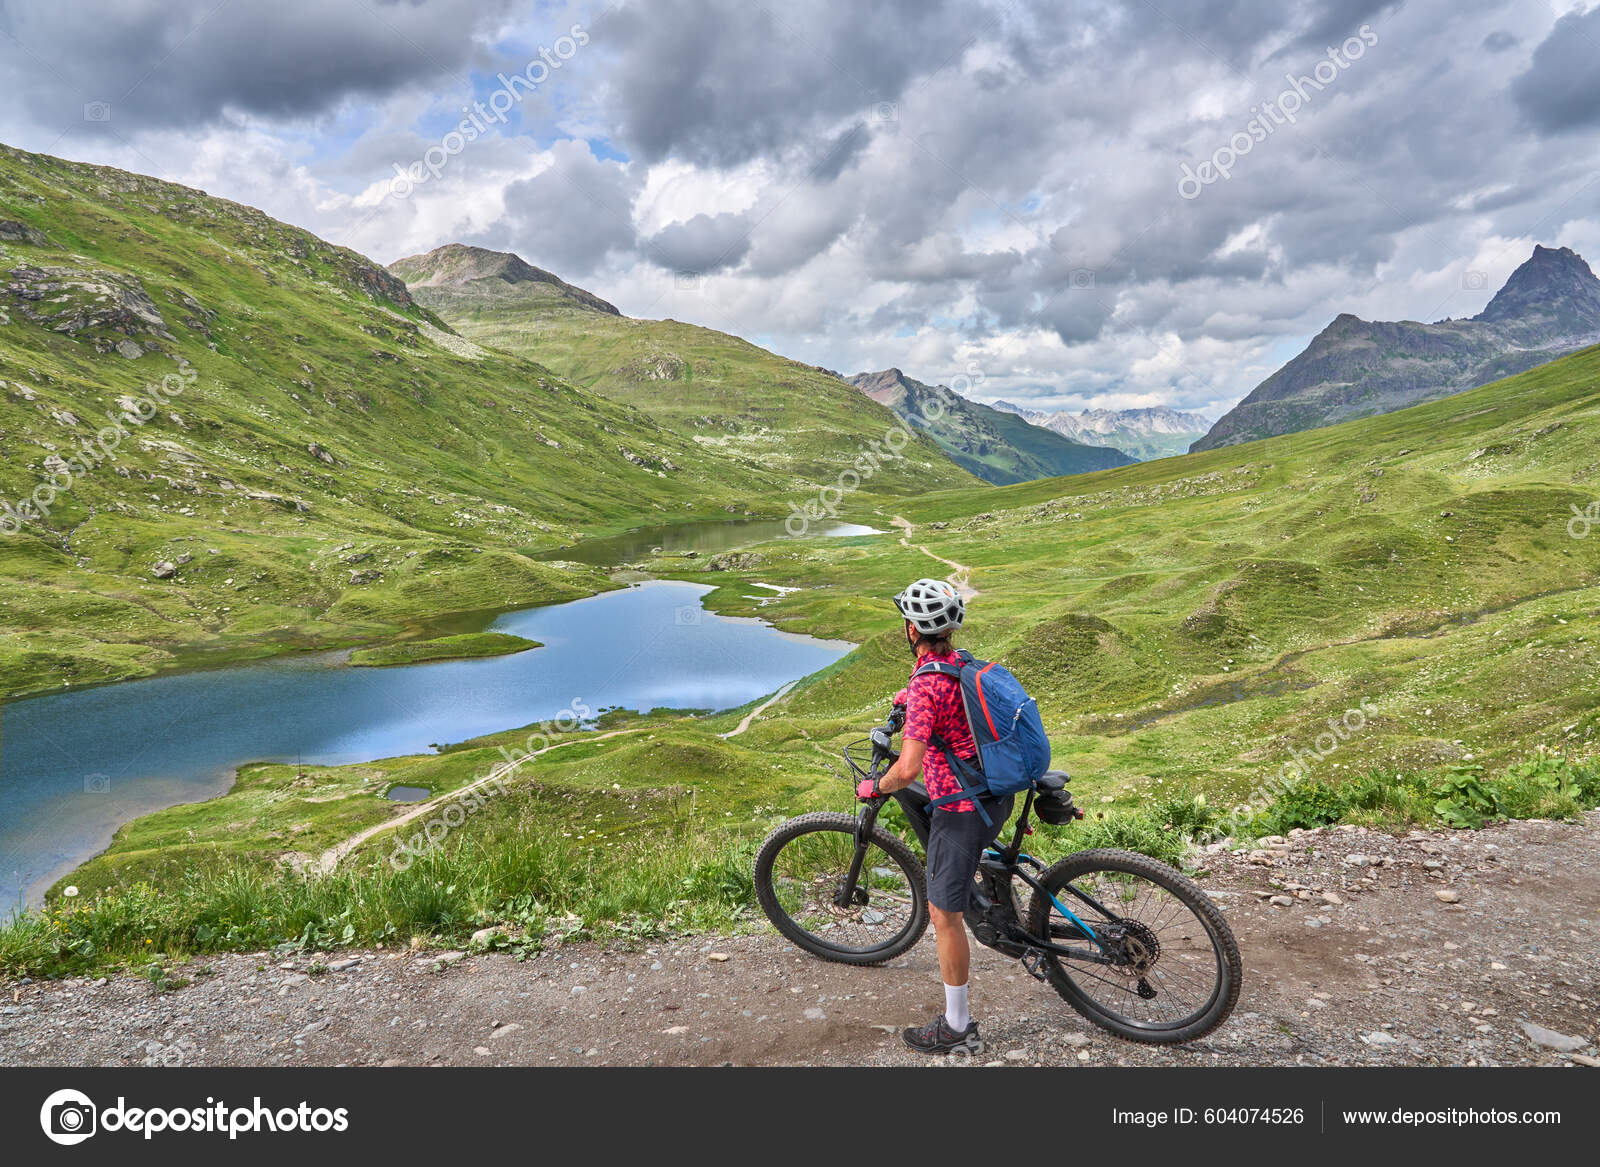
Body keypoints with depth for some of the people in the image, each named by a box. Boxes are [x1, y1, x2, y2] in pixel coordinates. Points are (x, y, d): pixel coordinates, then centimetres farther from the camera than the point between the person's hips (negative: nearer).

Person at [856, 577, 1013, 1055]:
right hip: (997, 795, 9)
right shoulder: (962, 663, 3)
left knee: (944, 914, 4)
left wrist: (874, 787, -10)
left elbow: (908, 768, -30)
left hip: (964, 809, -9)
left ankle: (958, 1028, 17)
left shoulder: (926, 687, -24)